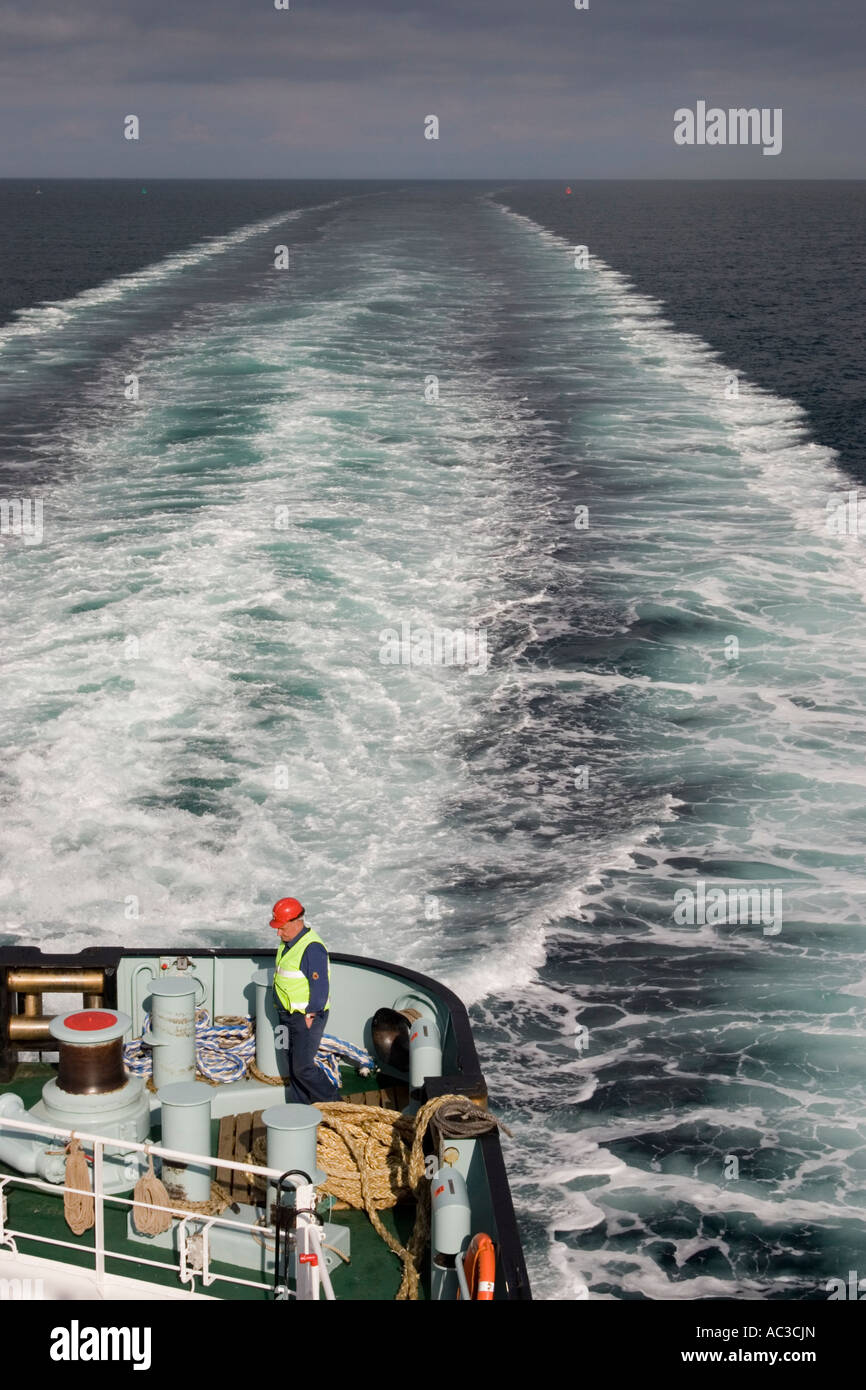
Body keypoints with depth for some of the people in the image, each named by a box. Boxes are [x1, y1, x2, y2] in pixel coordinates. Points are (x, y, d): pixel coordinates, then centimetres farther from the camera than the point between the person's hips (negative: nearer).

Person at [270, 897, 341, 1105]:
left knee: (302, 1067, -5)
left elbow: (320, 987, -24)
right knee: (292, 1064, 14)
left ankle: (333, 1104, 10)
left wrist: (310, 1017, -19)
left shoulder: (312, 948, -24)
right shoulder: (287, 941, 7)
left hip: (306, 1017, -9)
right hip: (288, 1015, 9)